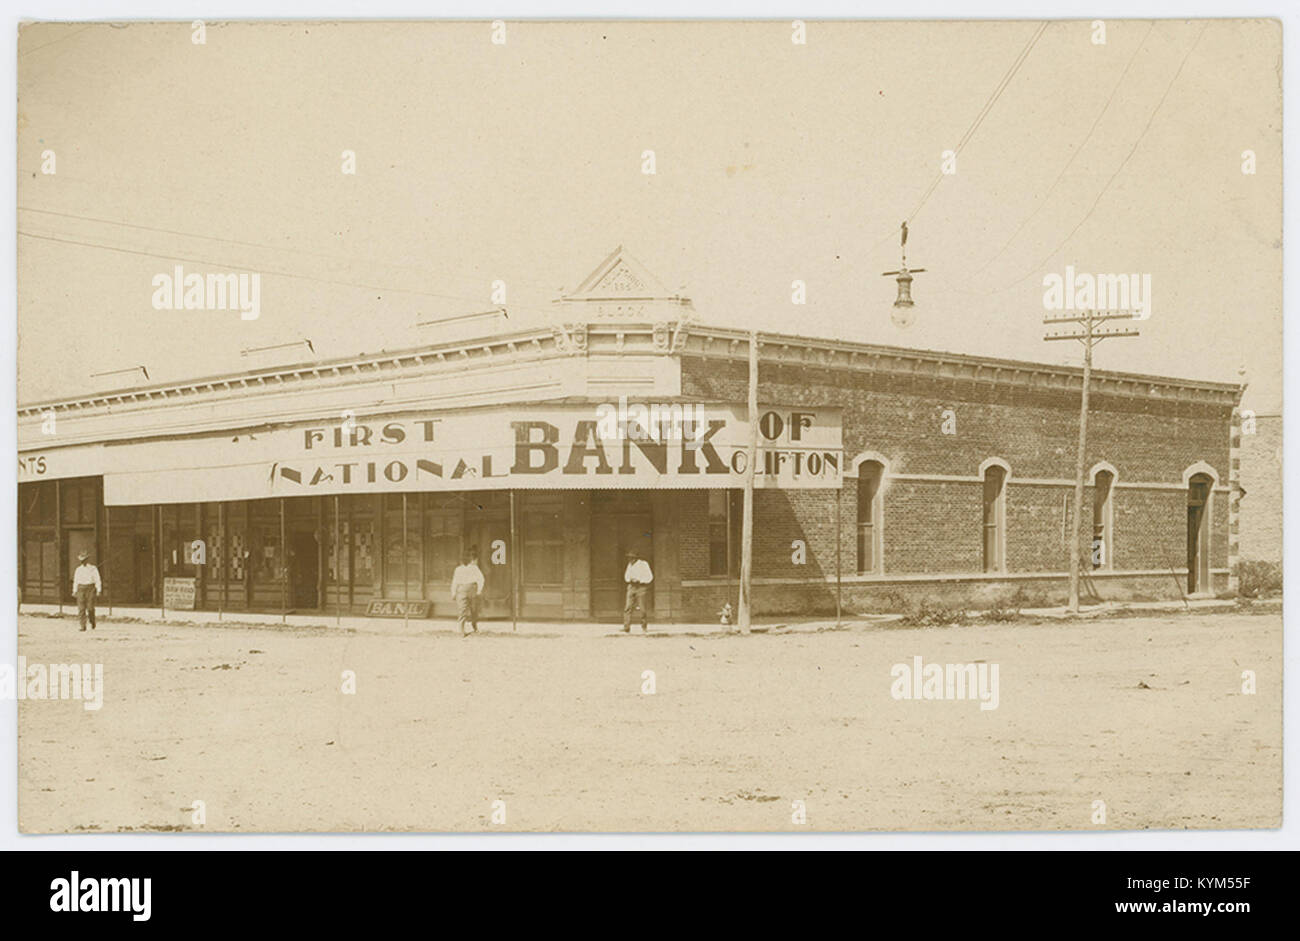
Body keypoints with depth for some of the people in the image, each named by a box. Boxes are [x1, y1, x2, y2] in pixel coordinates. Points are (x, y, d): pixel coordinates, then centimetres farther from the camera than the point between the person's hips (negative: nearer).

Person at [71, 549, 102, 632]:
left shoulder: (93, 569, 4)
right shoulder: (78, 569, 13)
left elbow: (97, 580, 1)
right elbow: (75, 581, 16)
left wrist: (98, 590, -10)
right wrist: (74, 591, 8)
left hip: (90, 588, -3)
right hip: (81, 589, 3)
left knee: (90, 607, -7)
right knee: (81, 608, -6)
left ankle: (92, 623, 18)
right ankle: (83, 626, -6)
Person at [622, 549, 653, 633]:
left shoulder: (643, 564, -5)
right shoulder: (630, 565, 12)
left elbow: (650, 577, -5)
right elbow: (626, 576, 20)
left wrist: (639, 581, -15)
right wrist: (630, 580, -2)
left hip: (641, 587, -4)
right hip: (631, 587, 4)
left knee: (642, 608, -3)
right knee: (628, 607, -7)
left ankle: (644, 628, 8)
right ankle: (626, 628, -10)